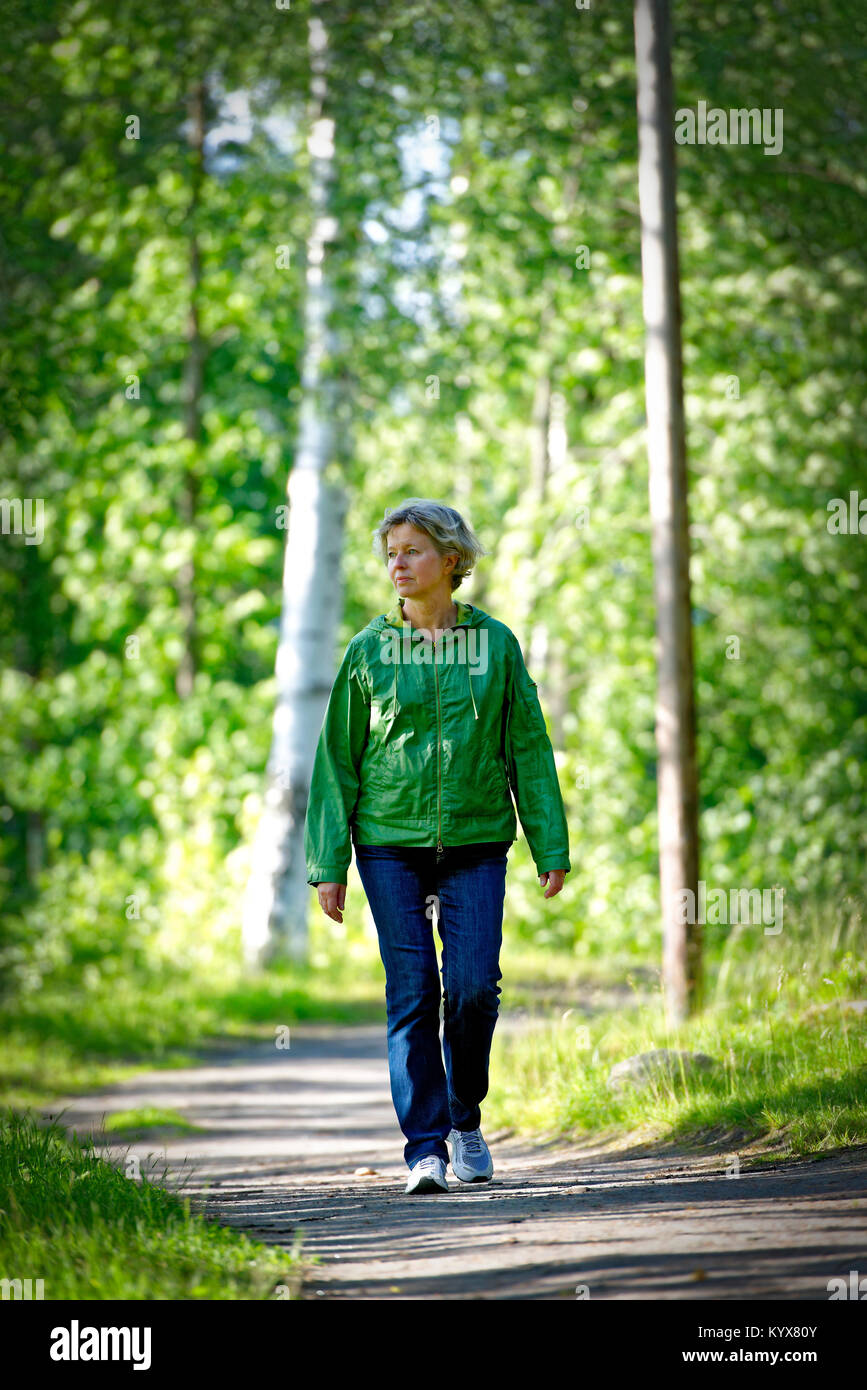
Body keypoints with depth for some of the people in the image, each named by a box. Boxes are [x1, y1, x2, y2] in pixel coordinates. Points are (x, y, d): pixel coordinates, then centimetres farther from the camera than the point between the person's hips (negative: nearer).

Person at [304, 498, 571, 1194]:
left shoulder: (495, 642, 5)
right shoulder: (370, 649, 4)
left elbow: (529, 749, 7)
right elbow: (337, 758, 6)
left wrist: (551, 848, 3)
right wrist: (329, 863, 2)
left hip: (475, 842, 0)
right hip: (390, 842, 0)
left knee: (474, 986, -8)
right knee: (412, 993, -4)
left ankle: (466, 1117, 17)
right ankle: (425, 1148, 0)